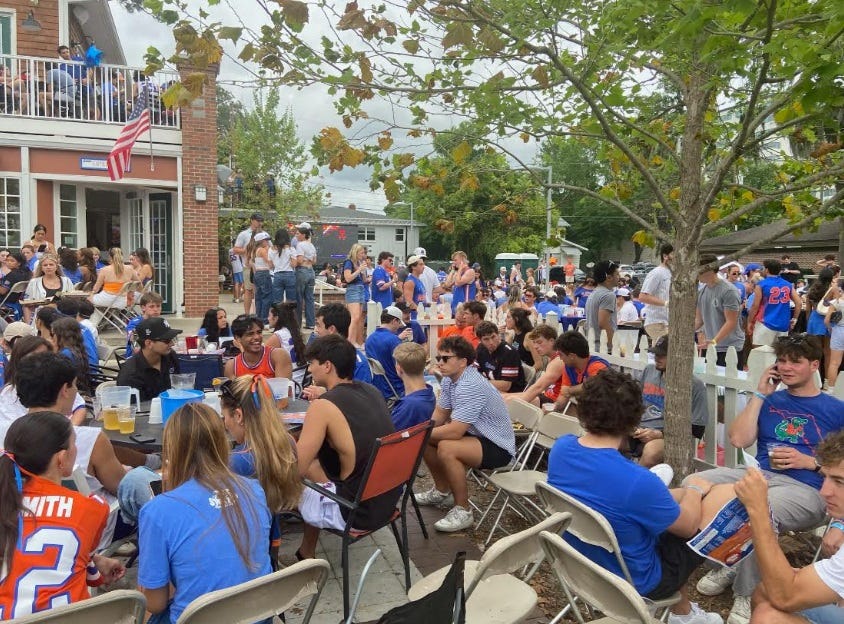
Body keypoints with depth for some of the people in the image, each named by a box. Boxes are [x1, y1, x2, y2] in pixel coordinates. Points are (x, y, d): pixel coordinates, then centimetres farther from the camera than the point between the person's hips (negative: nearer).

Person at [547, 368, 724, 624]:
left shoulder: (560, 449, -16)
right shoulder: (638, 482, -36)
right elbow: (688, 526, -14)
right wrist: (695, 488, 4)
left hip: (582, 564, 6)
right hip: (632, 582, -5)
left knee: (672, 502, 26)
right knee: (713, 506, 9)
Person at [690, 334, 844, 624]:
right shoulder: (769, 400, 18)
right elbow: (739, 439, 4)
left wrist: (809, 462, -10)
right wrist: (760, 395, 5)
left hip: (806, 489, -4)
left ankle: (748, 596, -18)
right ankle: (726, 562, -4)